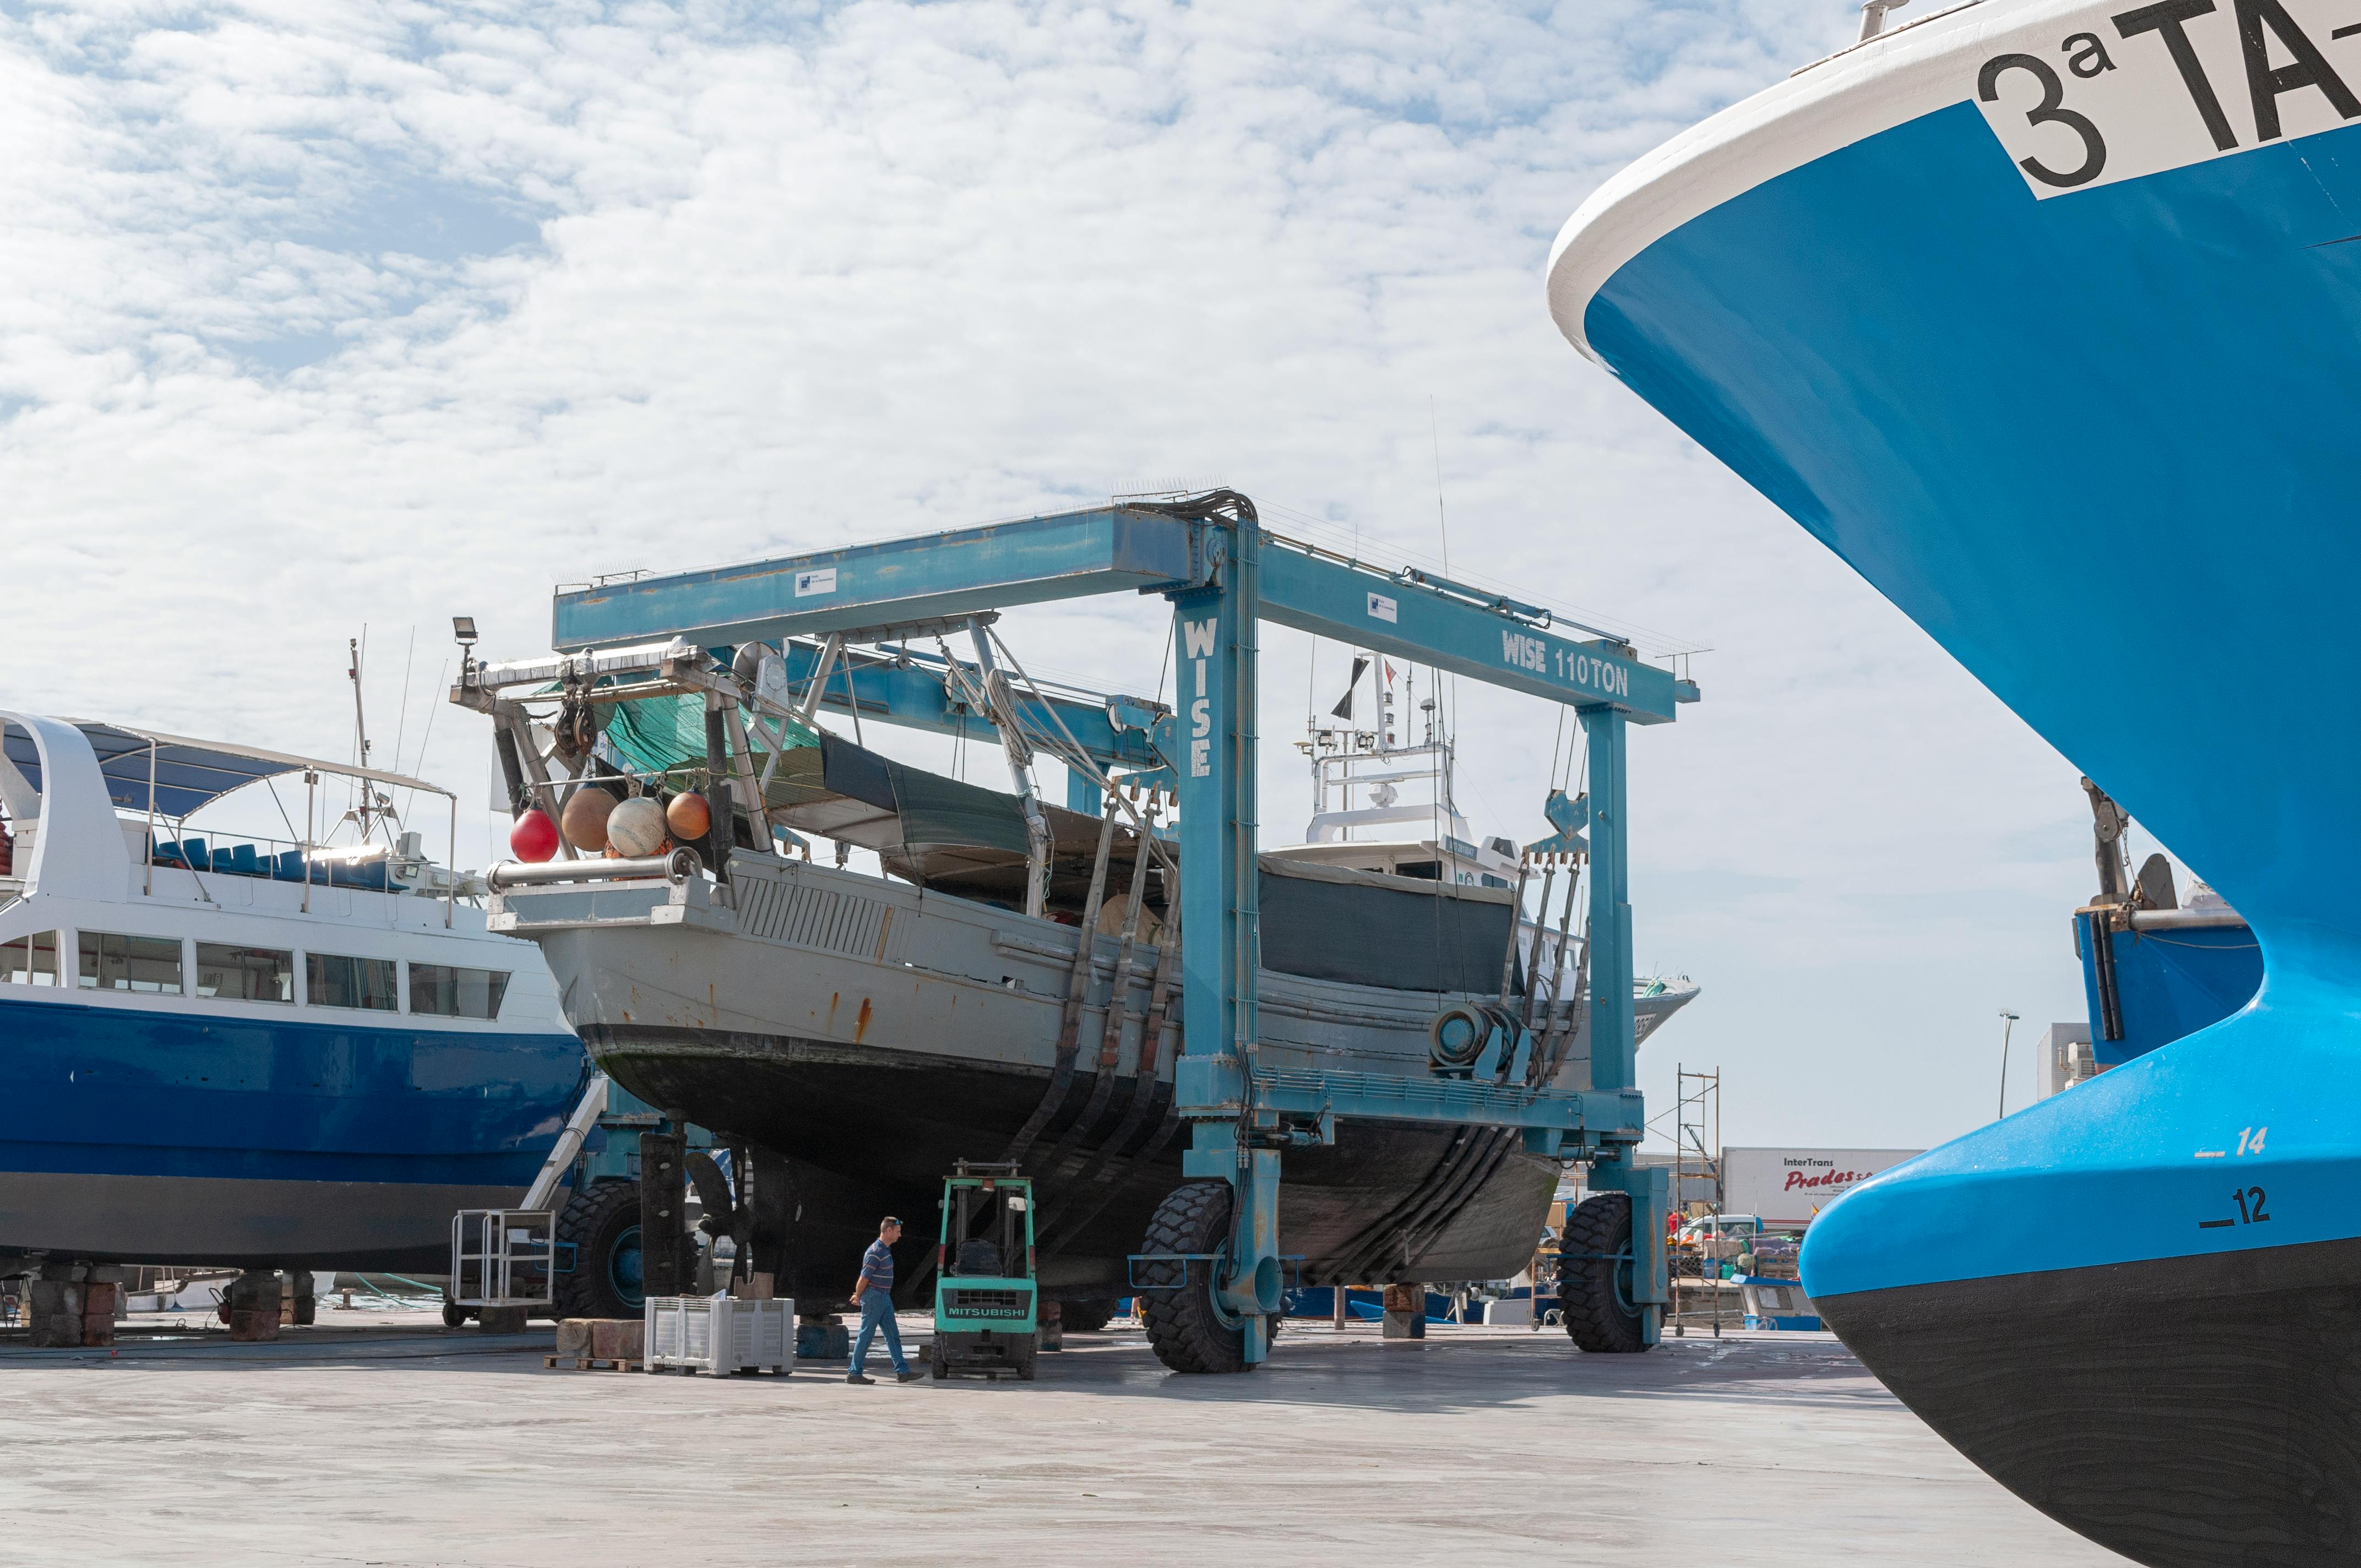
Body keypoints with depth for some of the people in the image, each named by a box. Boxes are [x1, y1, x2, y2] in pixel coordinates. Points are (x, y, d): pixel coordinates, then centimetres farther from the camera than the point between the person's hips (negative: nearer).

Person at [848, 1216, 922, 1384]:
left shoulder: (885, 1250, 13)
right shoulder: (875, 1252, -19)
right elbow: (864, 1278, -16)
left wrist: (859, 1295, 19)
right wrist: (858, 1298, -5)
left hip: (885, 1298, 9)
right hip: (874, 1298, -9)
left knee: (893, 1335, 6)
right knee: (866, 1336, -2)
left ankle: (902, 1372, 5)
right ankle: (854, 1374, 5)